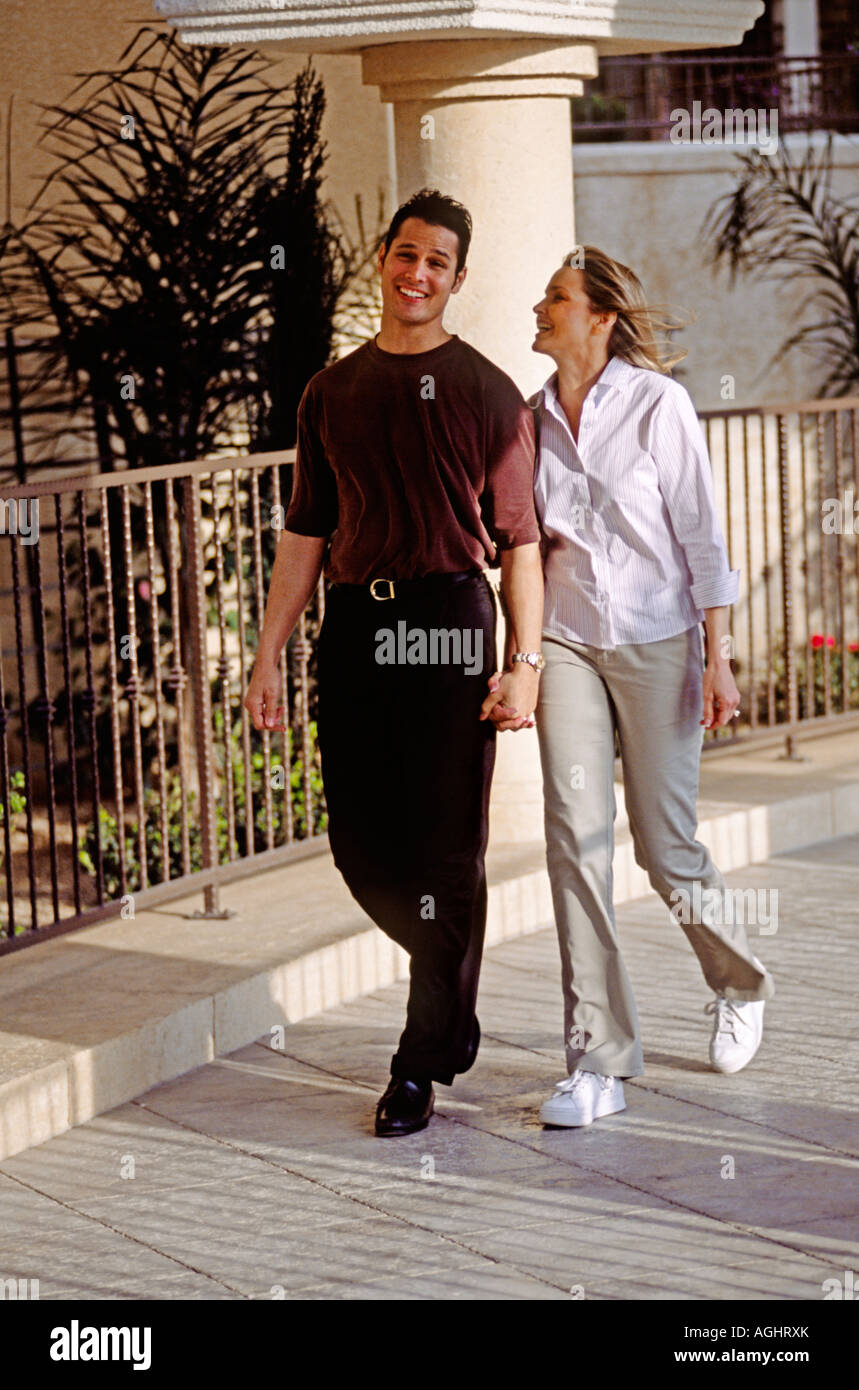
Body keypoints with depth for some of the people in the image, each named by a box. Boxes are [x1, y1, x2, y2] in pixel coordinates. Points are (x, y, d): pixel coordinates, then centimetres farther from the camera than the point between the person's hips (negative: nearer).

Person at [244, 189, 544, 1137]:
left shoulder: (486, 393, 3)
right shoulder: (331, 393, 14)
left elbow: (519, 540, -1)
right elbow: (306, 534, 17)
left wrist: (524, 661, -10)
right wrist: (267, 655, 11)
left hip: (449, 626, -4)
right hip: (354, 627, 4)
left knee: (446, 852, -2)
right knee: (361, 845, 4)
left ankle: (423, 1063, 6)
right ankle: (451, 994, 30)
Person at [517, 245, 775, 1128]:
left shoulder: (658, 404, -8)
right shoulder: (533, 417, 5)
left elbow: (700, 535, -6)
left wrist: (717, 659, -9)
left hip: (656, 640, -3)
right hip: (567, 643, 3)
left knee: (666, 846, 3)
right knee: (576, 838, -9)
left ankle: (738, 984, 35)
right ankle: (597, 1063, -6)